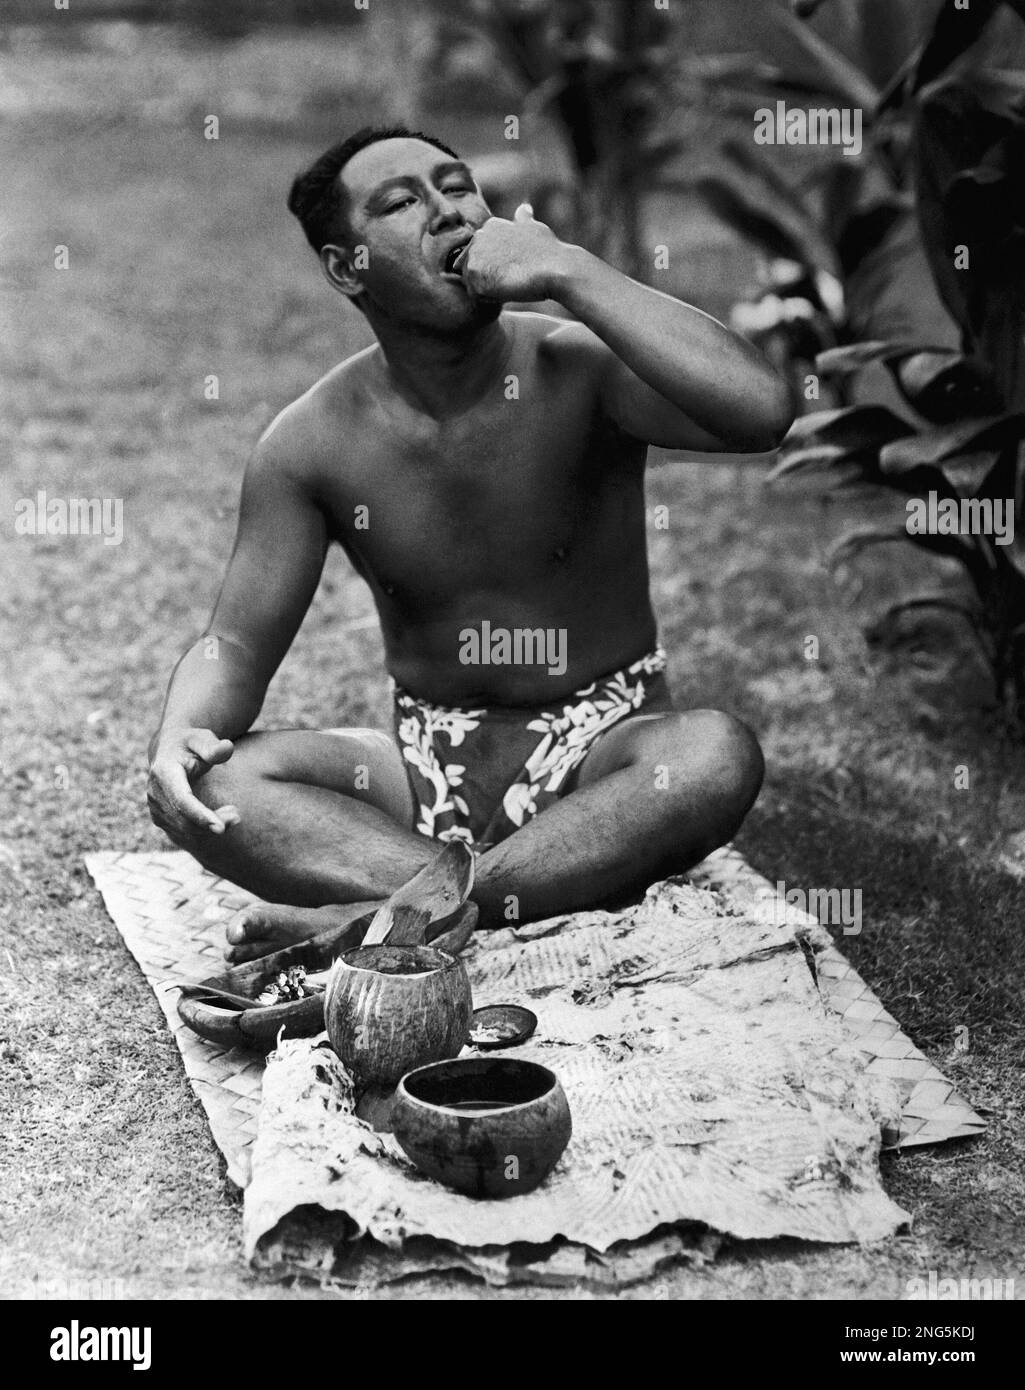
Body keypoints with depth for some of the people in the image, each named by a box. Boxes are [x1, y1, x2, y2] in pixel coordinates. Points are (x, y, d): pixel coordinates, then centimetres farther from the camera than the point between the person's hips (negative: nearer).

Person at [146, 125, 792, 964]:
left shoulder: (579, 369, -12)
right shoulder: (312, 443, -5)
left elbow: (762, 411, -30)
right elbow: (237, 644, -1)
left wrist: (569, 273, -29)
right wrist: (182, 729, -25)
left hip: (600, 752, -2)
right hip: (429, 766, 2)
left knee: (717, 754, -35)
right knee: (201, 785, -23)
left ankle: (385, 916, -31)